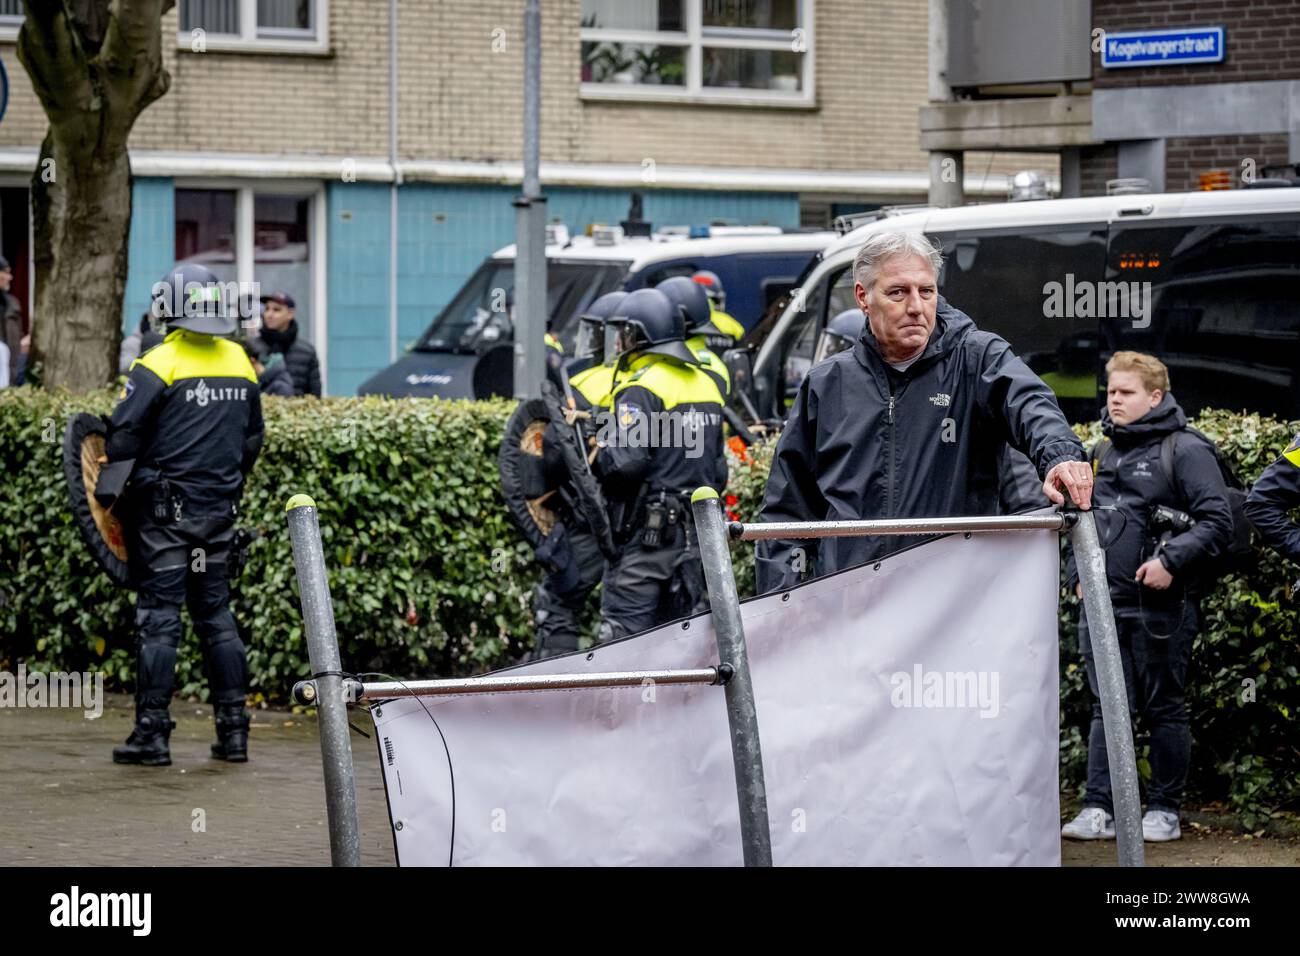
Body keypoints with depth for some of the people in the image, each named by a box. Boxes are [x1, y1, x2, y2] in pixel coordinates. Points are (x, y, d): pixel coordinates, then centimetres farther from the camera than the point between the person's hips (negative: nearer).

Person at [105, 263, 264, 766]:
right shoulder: (239, 362, 7)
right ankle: (233, 729, 12)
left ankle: (152, 733, -1)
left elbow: (121, 439, -15)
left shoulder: (159, 364, -13)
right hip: (219, 509, 5)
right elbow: (252, 439, 16)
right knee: (215, 613, 12)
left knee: (158, 616, -1)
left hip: (164, 510, -5)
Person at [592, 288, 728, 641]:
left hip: (647, 535, -8)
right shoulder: (705, 385, 15)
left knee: (623, 635, -8)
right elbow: (718, 470, 18)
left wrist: (598, 454, -4)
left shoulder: (641, 390, -12)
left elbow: (626, 462, -23)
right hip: (697, 533, 8)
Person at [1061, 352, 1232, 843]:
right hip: (1103, 603, 6)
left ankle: (1164, 810, 10)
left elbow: (1217, 521, -10)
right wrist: (1077, 574, 13)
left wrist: (1171, 562, -20)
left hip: (1161, 607, -6)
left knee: (1164, 709, 3)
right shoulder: (1102, 453, 16)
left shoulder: (1185, 451, -5)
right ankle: (1099, 808, 2)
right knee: (1106, 708, 3)